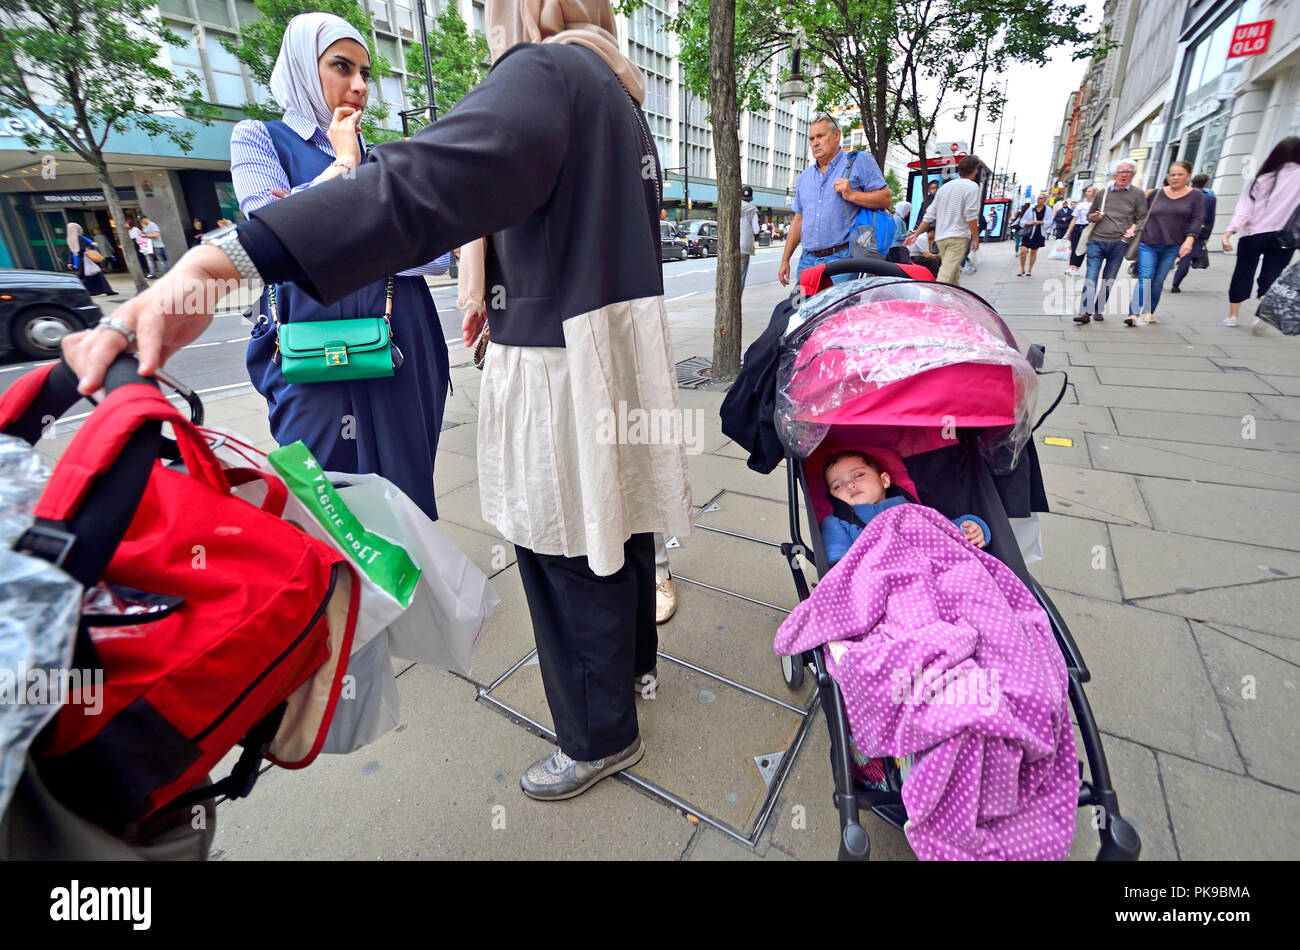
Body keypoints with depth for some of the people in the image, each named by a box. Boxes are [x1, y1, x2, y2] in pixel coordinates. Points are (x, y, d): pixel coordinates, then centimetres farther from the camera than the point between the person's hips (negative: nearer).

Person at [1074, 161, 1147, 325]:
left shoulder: (1138, 194, 8)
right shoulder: (1103, 192, 12)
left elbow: (1142, 218, 8)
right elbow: (1089, 214, 22)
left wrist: (1134, 229, -9)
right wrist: (1093, 217, 0)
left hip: (1119, 243, 0)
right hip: (1097, 241, 0)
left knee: (1108, 280, 5)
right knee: (1091, 278, -11)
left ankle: (1098, 310, 14)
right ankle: (1085, 312, -13)